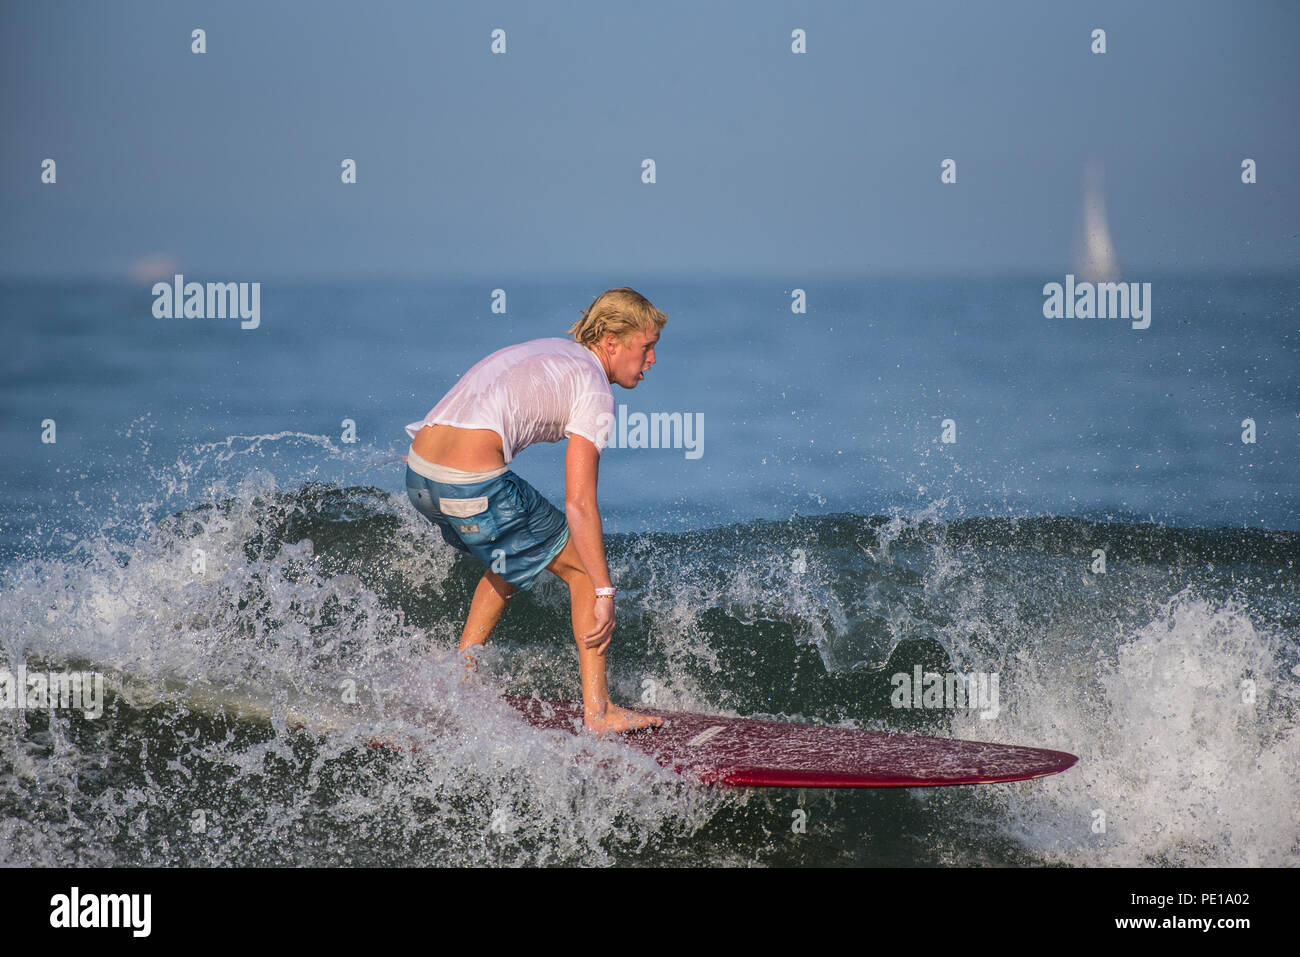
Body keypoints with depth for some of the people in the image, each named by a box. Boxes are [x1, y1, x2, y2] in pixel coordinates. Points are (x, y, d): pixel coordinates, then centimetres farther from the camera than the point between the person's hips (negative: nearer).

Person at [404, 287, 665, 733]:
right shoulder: (594, 388, -3)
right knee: (584, 566, 7)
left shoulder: (545, 351, 24)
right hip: (474, 486, -9)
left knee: (514, 555, 33)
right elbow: (579, 503, -10)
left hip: (419, 477, 9)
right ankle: (598, 712, 4)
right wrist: (604, 592, -8)